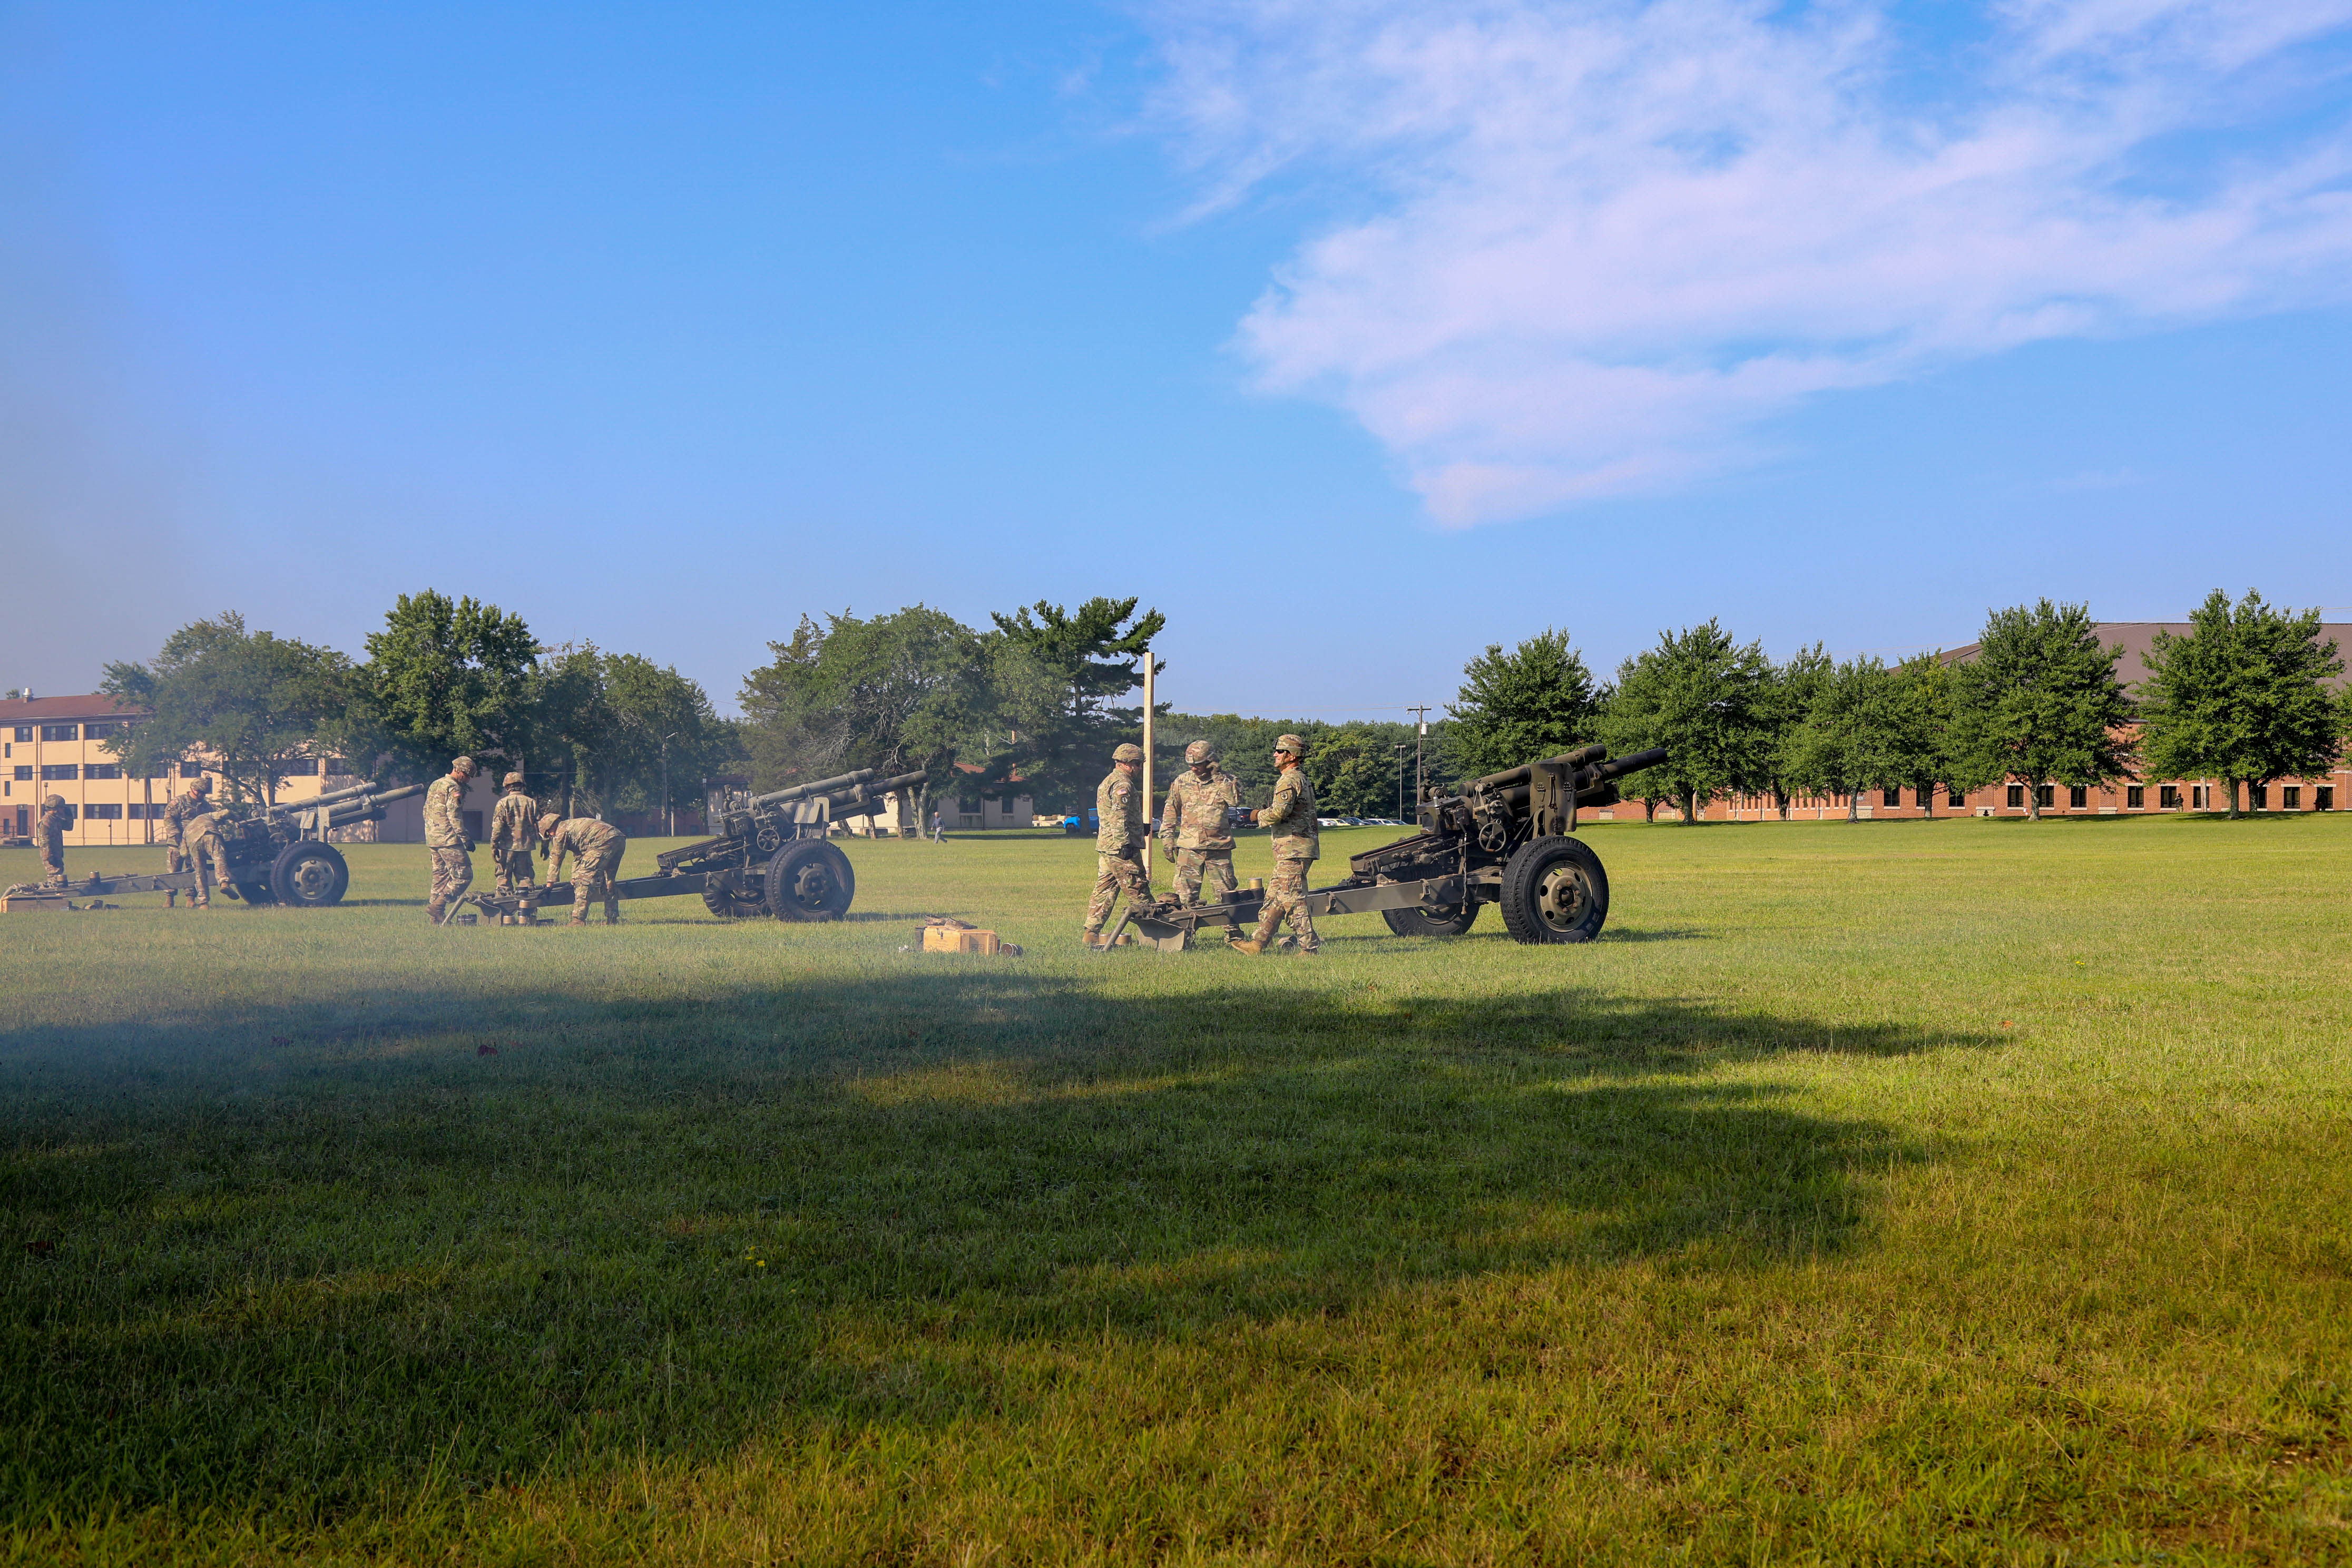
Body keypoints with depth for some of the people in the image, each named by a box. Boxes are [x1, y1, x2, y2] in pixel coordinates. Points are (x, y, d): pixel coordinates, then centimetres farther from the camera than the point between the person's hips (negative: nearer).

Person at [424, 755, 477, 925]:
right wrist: (465, 839, -16)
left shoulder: (435, 784, 19)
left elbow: (426, 812, 24)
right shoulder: (454, 788, -10)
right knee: (464, 875, -7)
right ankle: (437, 905, -14)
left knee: (440, 876, 13)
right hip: (449, 839, -10)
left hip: (432, 839, 10)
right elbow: (454, 816, -18)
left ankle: (437, 917, 11)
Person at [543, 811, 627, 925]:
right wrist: (574, 880, 48)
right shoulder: (572, 825, 35)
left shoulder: (561, 831, 7)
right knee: (607, 881, 22)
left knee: (584, 878, -6)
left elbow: (556, 857, 8)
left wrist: (550, 884, 13)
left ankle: (579, 920, -10)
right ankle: (613, 920, 26)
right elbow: (578, 857, 43)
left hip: (604, 842, -10)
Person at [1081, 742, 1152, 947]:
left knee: (1104, 891, 8)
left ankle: (1090, 934, 4)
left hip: (1105, 847, 10)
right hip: (1120, 847, -10)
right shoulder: (1122, 784, -12)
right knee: (1138, 891, -5)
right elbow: (1119, 818, -20)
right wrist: (1125, 844, -24)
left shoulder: (1107, 782, 22)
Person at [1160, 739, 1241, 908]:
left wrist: (1220, 778, -17)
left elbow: (1236, 799, -17)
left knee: (1224, 894, 2)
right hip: (1189, 847, 1)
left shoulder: (1226, 780, 1)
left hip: (1219, 845, -1)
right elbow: (1171, 810, 15)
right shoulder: (1182, 781, 8)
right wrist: (1167, 837, 8)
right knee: (1185, 895, -2)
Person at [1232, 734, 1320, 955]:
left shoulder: (1289, 781, -13)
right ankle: (1259, 942, 14)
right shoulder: (1301, 779, 20)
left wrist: (1259, 816, -7)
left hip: (1293, 850, -11)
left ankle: (1311, 947, -6)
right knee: (1275, 897, 11)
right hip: (1294, 849, 11)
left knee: (1294, 900, -8)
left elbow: (1279, 812, -26)